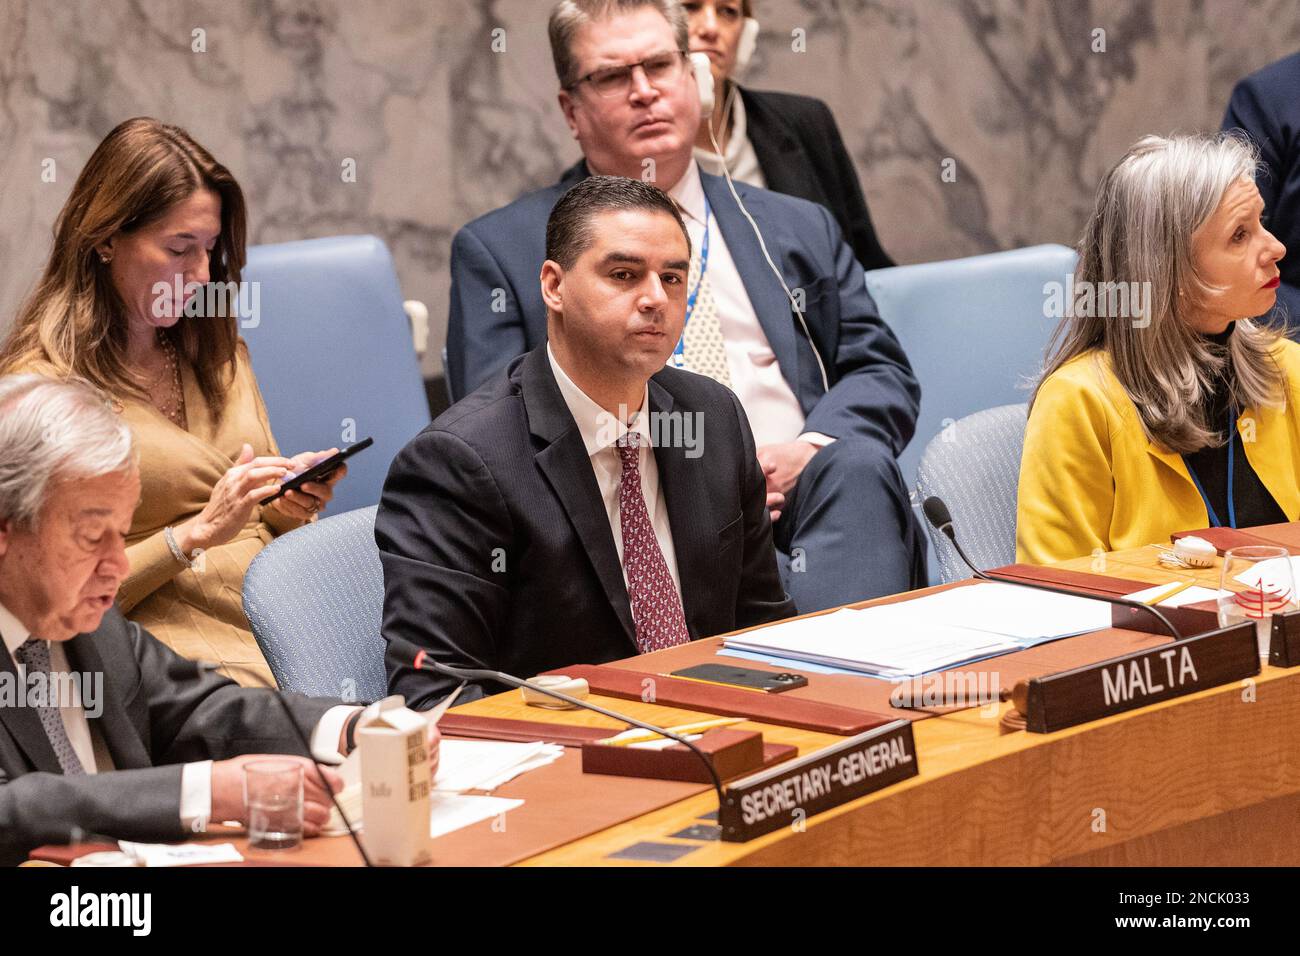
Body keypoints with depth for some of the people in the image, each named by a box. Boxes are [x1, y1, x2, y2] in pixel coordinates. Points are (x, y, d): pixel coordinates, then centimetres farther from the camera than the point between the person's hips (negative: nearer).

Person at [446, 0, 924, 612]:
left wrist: (810, 450, -7)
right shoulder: (498, 251, 14)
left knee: (859, 463, -33)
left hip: (804, 493, 4)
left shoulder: (798, 229, 24)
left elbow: (884, 374, 18)